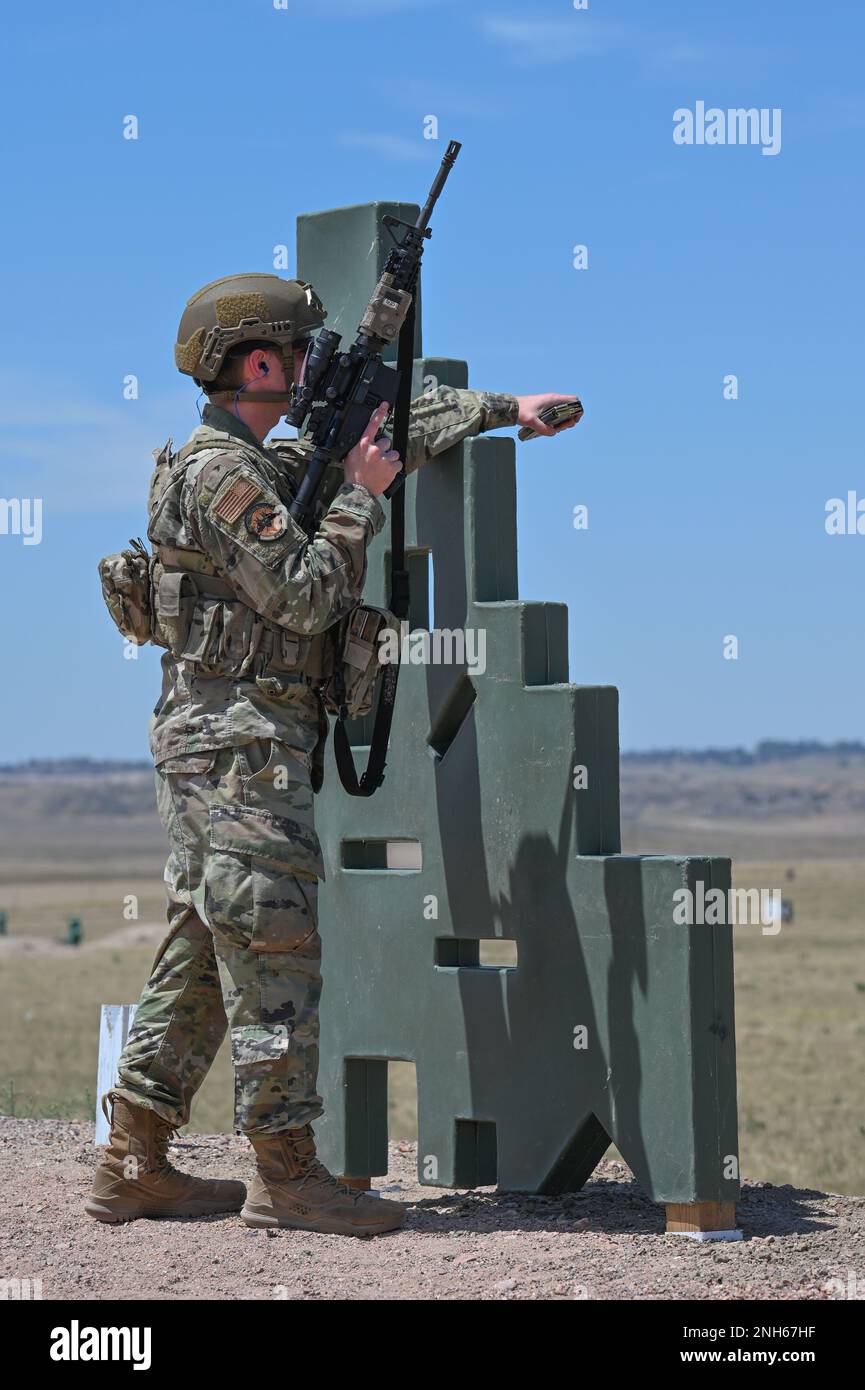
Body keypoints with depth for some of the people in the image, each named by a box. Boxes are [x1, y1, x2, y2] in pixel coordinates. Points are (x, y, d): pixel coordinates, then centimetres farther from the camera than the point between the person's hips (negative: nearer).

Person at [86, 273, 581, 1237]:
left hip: (207, 747, 10)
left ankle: (133, 1167, 12)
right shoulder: (222, 476, -13)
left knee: (200, 955, 10)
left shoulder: (263, 464, 17)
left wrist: (504, 408, 28)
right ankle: (286, 1175, -5)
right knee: (275, 954, -8)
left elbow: (392, 433, 26)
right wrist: (358, 495, -7)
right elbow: (307, 597, -17)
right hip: (241, 747, -10)